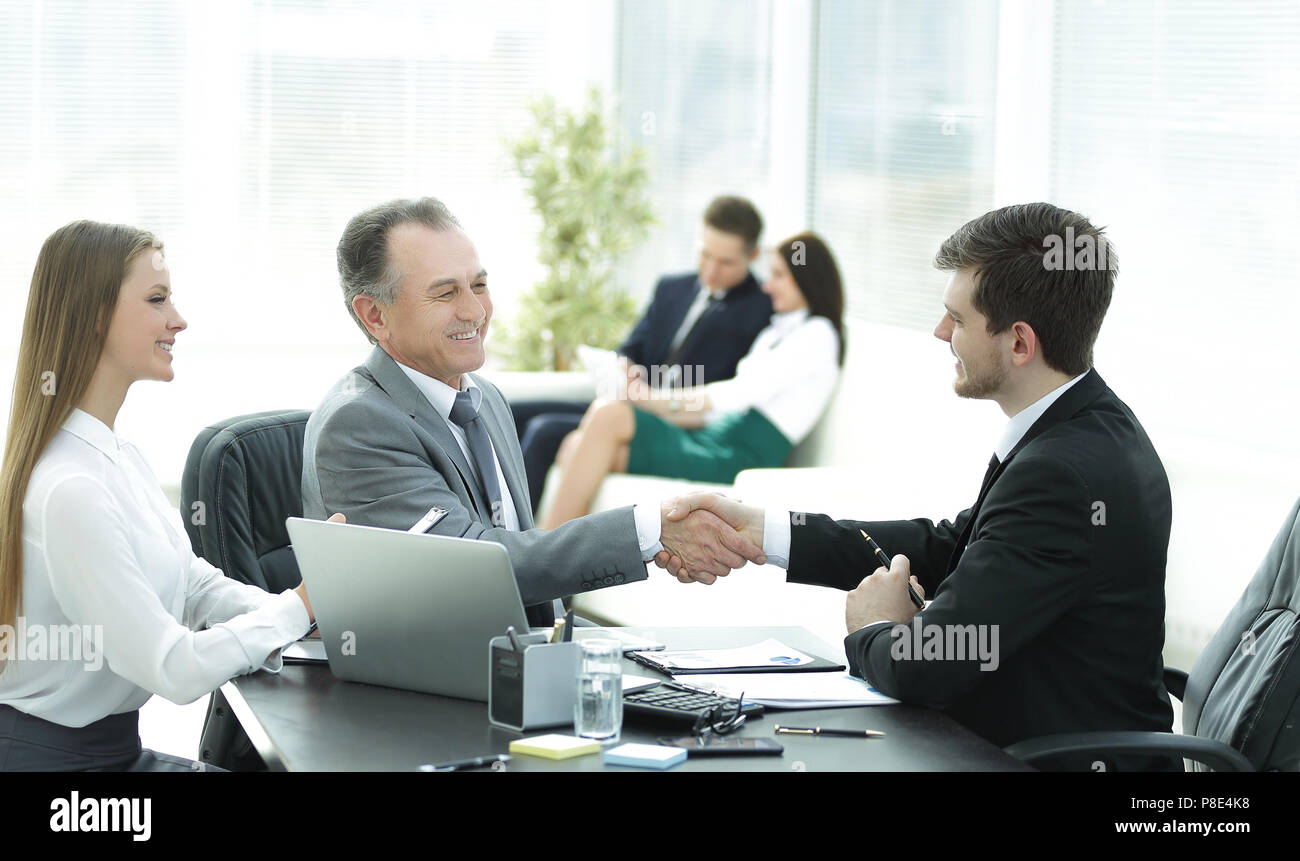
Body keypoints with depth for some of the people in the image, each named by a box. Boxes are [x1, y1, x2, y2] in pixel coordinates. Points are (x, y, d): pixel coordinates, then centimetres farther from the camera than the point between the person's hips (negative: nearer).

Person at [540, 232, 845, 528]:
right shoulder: (775, 333, 30)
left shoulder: (818, 334, 2)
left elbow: (744, 392, -11)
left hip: (734, 461, -9)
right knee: (576, 446, -11)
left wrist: (660, 401, -14)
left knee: (608, 415, -26)